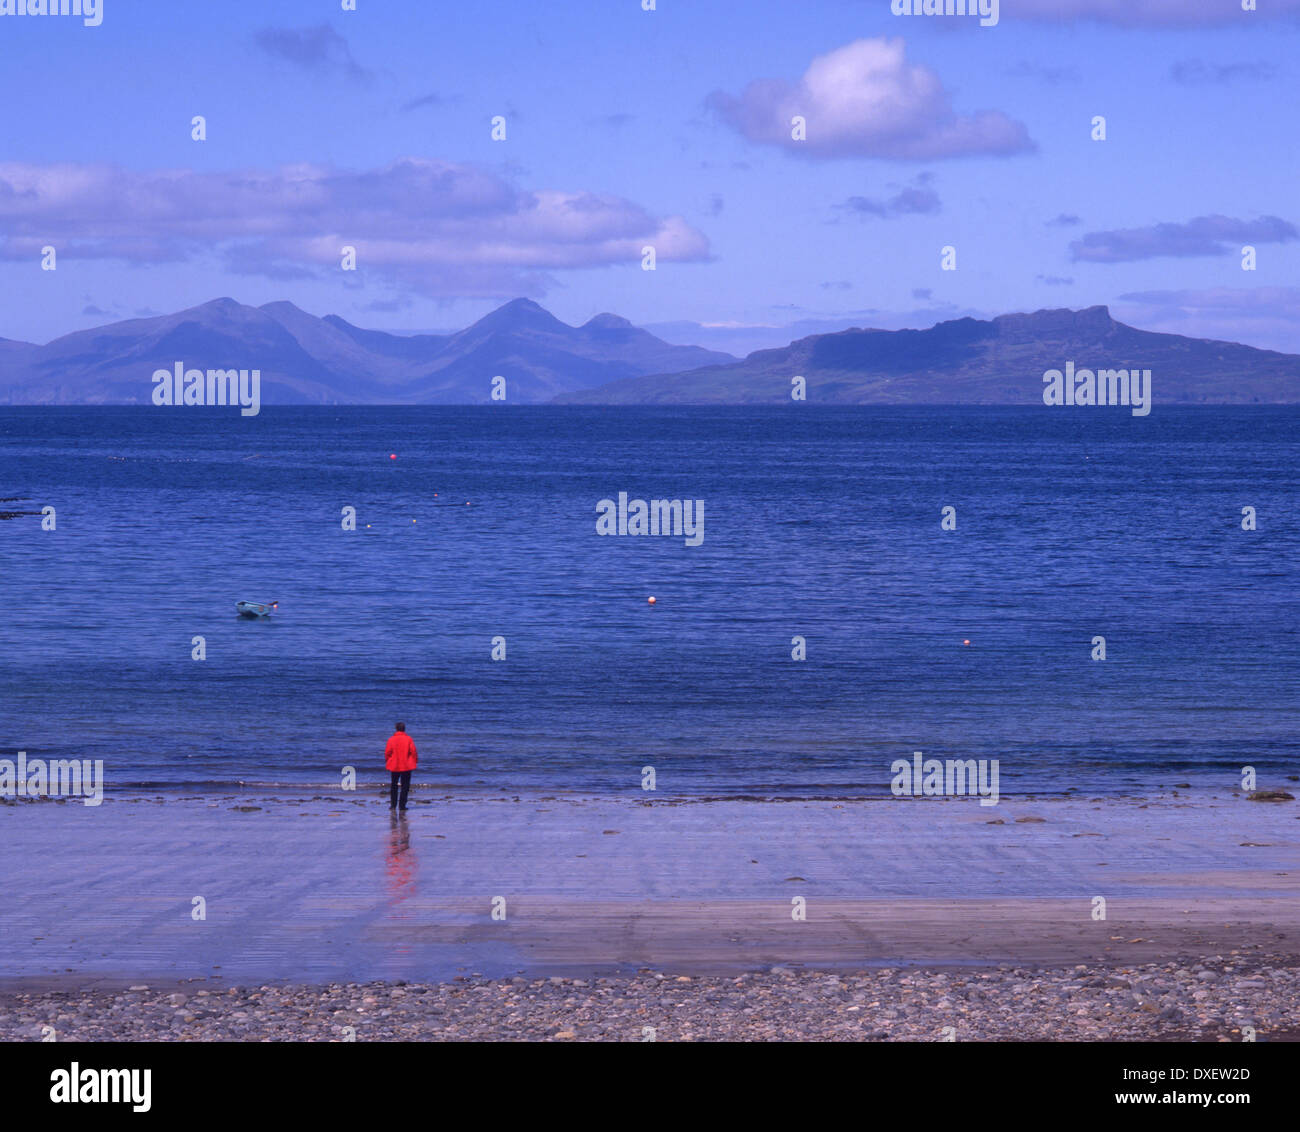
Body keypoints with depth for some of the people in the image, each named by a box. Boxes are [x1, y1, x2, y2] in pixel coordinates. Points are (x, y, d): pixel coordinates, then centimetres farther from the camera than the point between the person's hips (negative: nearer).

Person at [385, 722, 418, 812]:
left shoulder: (391, 740, -4)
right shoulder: (408, 739, -7)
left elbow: (387, 752, -3)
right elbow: (413, 751, -7)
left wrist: (387, 761, 13)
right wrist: (415, 760, 8)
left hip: (394, 766, 1)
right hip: (406, 767, -1)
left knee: (393, 786, 15)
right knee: (405, 786, 5)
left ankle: (393, 804, 12)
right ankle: (402, 805, 0)